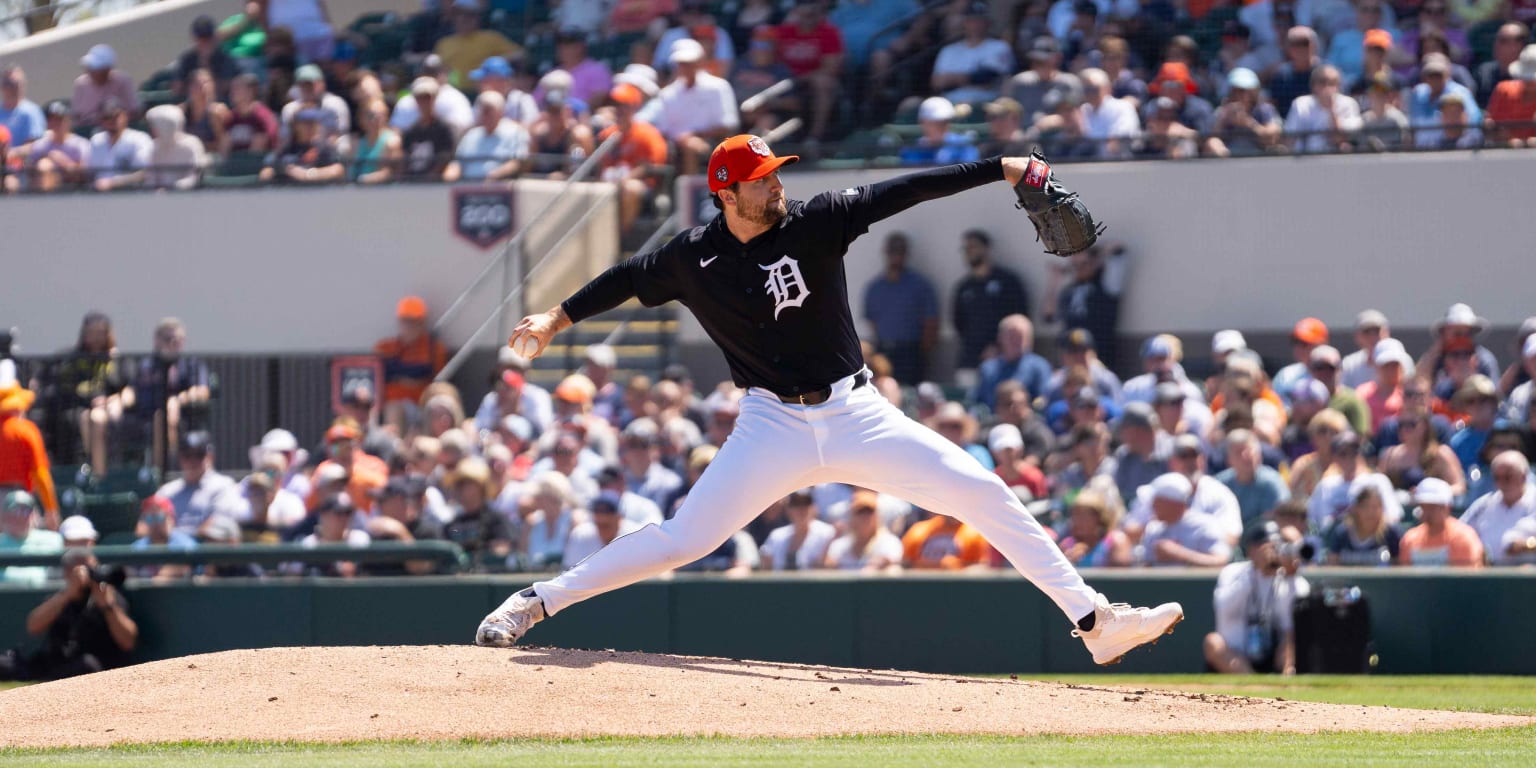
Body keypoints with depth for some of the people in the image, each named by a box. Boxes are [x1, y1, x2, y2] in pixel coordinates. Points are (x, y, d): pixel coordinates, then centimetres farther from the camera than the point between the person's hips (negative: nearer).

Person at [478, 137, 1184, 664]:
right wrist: (559, 318, 11)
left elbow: (906, 192, -12)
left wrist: (998, 169, -17)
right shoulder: (691, 258, -4)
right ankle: (533, 604, 6)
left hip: (855, 415, 1)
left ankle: (1093, 621, -4)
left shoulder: (813, 223, -7)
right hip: (774, 425, -1)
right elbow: (629, 278, 15)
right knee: (682, 539, -8)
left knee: (986, 495, -8)